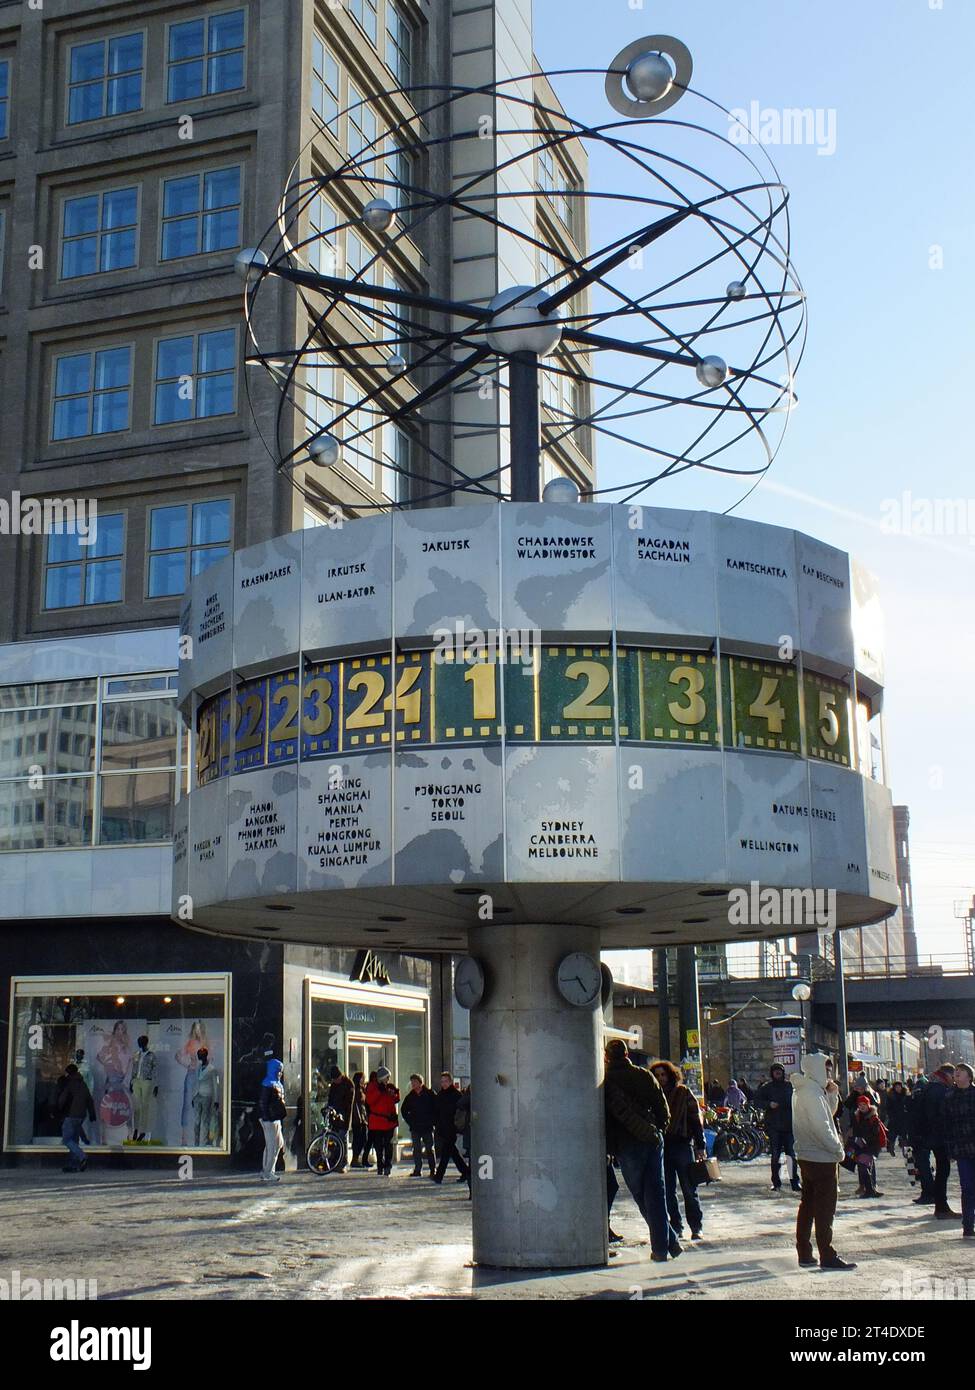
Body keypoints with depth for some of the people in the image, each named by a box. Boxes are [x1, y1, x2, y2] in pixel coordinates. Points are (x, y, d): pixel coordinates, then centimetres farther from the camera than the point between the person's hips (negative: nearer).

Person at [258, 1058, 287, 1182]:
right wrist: (266, 1118, -22)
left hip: (276, 1118, 10)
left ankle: (266, 1170, 20)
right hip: (270, 1119, -10)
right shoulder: (268, 1084, -14)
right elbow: (263, 1103, -19)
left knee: (280, 1143, 14)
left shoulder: (277, 1084, 15)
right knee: (272, 1146, -4)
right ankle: (268, 1173, 3)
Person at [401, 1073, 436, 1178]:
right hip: (415, 1128, 3)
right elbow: (403, 1110, 17)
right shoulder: (410, 1096, 7)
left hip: (428, 1126, -3)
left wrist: (432, 1120, -5)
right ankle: (417, 1170, 7)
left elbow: (436, 1108, 1)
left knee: (429, 1149, 0)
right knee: (417, 1149, 3)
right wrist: (409, 1121, 7)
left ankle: (433, 1170, 6)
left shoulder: (430, 1094, -2)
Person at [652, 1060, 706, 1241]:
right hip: (661, 1147, 3)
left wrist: (700, 1146, -5)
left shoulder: (684, 1094, 2)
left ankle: (696, 1227, 6)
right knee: (668, 1191, 5)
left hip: (682, 1144, -3)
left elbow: (696, 1119, 1)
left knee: (689, 1189, -1)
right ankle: (676, 1226, 13)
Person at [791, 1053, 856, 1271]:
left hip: (806, 1156, 10)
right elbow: (821, 1127, -22)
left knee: (808, 1205, 13)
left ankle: (804, 1253, 18)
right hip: (821, 1158, -10)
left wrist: (832, 1095, 6)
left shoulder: (803, 1090, 14)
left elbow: (828, 1114, 20)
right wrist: (838, 1149, -13)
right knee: (825, 1209, -6)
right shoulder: (812, 1093, -17)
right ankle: (827, 1257, -4)